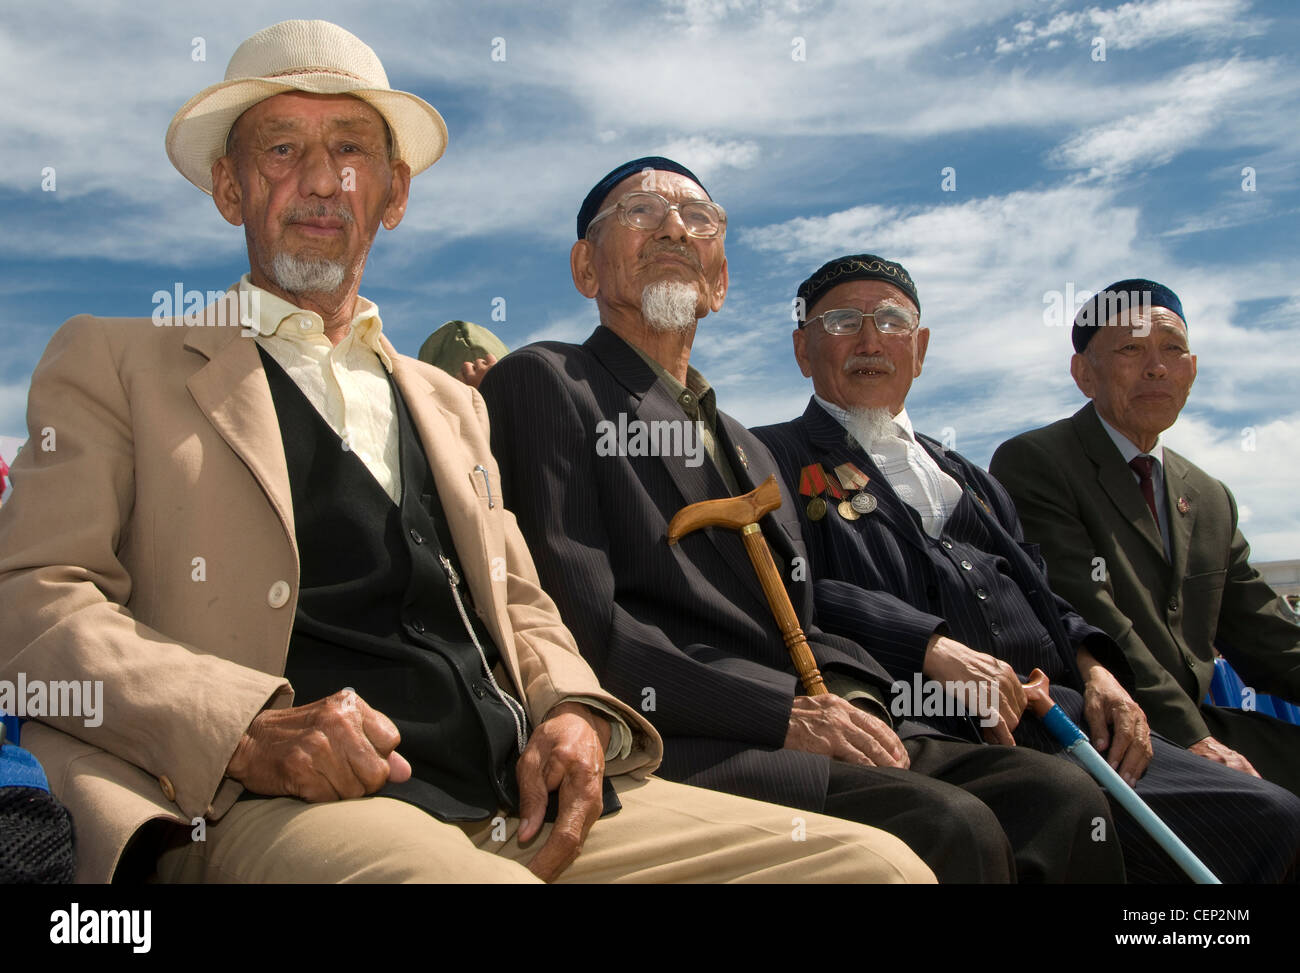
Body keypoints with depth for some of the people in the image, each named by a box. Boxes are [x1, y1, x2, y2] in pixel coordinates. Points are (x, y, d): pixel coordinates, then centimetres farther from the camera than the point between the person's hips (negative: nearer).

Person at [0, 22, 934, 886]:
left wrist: (574, 715, 1)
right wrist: (246, 724, -18)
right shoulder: (114, 363, 12)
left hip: (526, 806, 6)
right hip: (285, 810, -5)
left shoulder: (450, 401, 27)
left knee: (876, 863, -10)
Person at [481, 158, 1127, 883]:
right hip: (664, 746, -7)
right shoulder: (544, 384, 2)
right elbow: (583, 624, -11)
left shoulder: (746, 448, 27)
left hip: (807, 736, 7)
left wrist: (848, 699, -3)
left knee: (1060, 796, -12)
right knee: (947, 827, -27)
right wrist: (784, 713, -14)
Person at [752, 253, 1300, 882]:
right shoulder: (772, 459, 7)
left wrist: (1094, 668, 2)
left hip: (1049, 708, 7)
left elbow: (1038, 596, 22)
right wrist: (932, 649, -20)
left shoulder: (966, 478, 30)